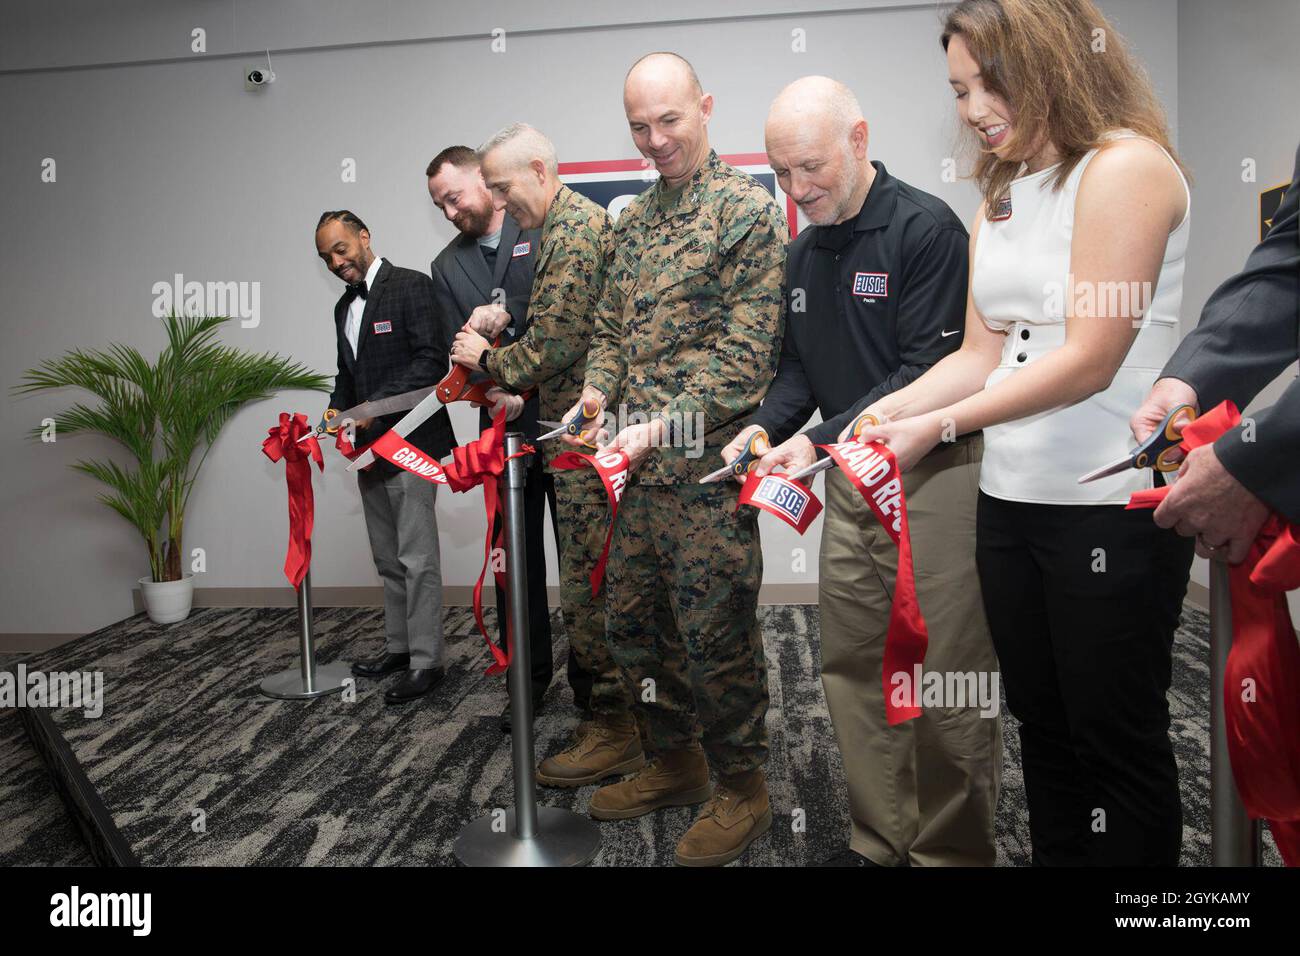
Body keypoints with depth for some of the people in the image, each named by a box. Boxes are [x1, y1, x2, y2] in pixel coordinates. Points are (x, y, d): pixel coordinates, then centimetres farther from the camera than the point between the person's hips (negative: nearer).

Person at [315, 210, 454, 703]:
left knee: (417, 559, -5)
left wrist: (377, 405, -21)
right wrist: (339, 410, 4)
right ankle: (399, 646, 27)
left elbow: (431, 361, -17)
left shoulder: (410, 285, -8)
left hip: (409, 443, -9)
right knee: (388, 560, 16)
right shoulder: (345, 305, 18)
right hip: (369, 448, 9)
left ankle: (426, 661, 2)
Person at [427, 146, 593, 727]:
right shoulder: (447, 266, 14)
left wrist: (507, 313, -20)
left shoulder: (546, 232, 2)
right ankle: (529, 676, 20)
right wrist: (493, 392, -15)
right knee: (515, 555, 7)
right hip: (505, 426, 4)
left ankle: (589, 676, 17)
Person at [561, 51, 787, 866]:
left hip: (707, 467, -7)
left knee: (714, 632, 1)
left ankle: (741, 789, 21)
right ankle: (676, 760, 34)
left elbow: (746, 351, -13)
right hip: (639, 465, 8)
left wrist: (664, 424, -20)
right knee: (632, 619, 15)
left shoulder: (748, 209, -6)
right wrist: (594, 397, 1)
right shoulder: (634, 219, 16)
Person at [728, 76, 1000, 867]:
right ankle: (880, 839, 26)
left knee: (947, 680, 0)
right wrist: (764, 428, -2)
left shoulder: (926, 228, -10)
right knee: (853, 668, 11)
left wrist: (820, 441, -21)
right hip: (852, 477, 7)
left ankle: (953, 849, 18)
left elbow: (932, 367, -16)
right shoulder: (805, 253, 13)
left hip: (934, 475, -7)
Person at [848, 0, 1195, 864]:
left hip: (1112, 504, -7)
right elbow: (979, 354, 8)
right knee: (1044, 727, 17)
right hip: (1012, 499, 7)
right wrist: (879, 414, -5)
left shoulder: (1127, 166, -9)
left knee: (1119, 742, 6)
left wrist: (937, 427, -17)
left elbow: (1090, 358, -17)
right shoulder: (1001, 197, 13)